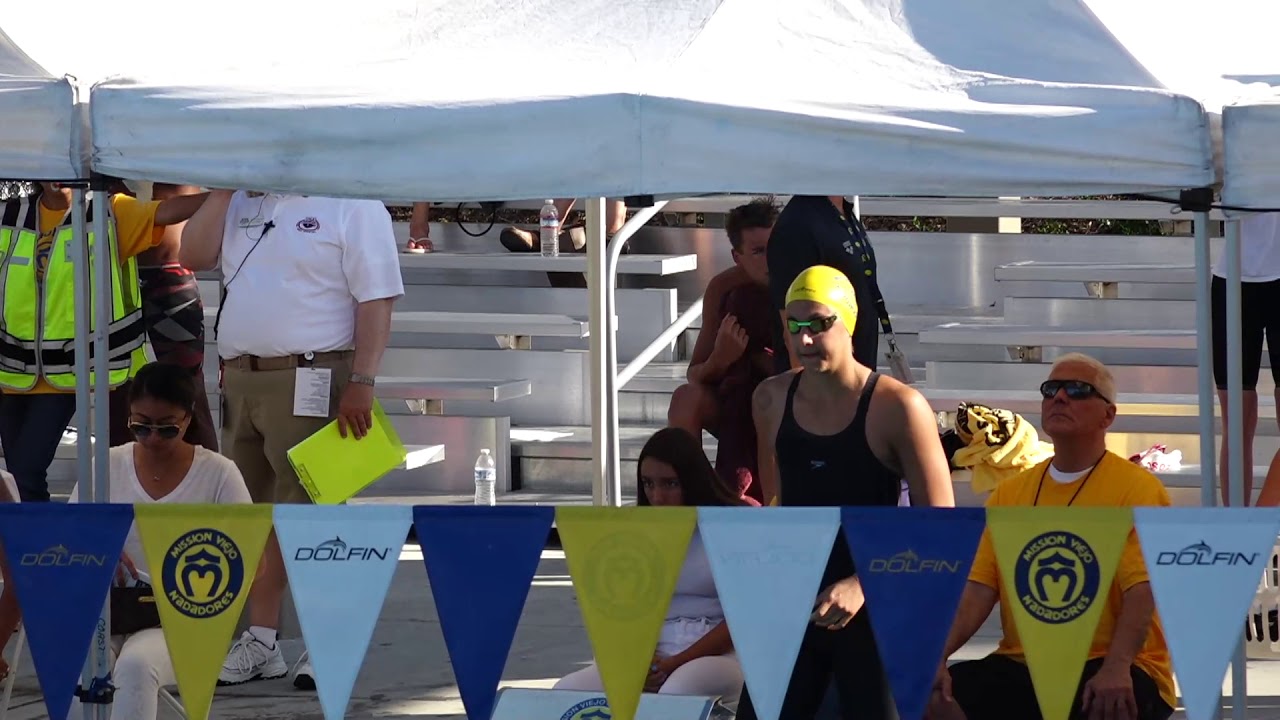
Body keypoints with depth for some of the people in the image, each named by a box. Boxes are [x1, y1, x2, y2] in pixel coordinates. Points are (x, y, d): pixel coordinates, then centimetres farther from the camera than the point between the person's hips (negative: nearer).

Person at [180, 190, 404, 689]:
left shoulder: (352, 207, -5)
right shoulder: (242, 203, 16)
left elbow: (376, 300, -10)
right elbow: (194, 255, 6)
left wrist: (362, 382, -18)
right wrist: (223, 190, -1)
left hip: (310, 383, -7)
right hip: (239, 379, 7)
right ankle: (260, 640, 18)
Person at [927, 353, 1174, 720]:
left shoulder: (1137, 489, -2)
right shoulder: (1009, 493, 14)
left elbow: (1142, 591, -15)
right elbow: (979, 589, 5)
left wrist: (1116, 668, -32)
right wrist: (938, 655, -12)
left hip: (1109, 670, -5)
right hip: (1018, 665, 5)